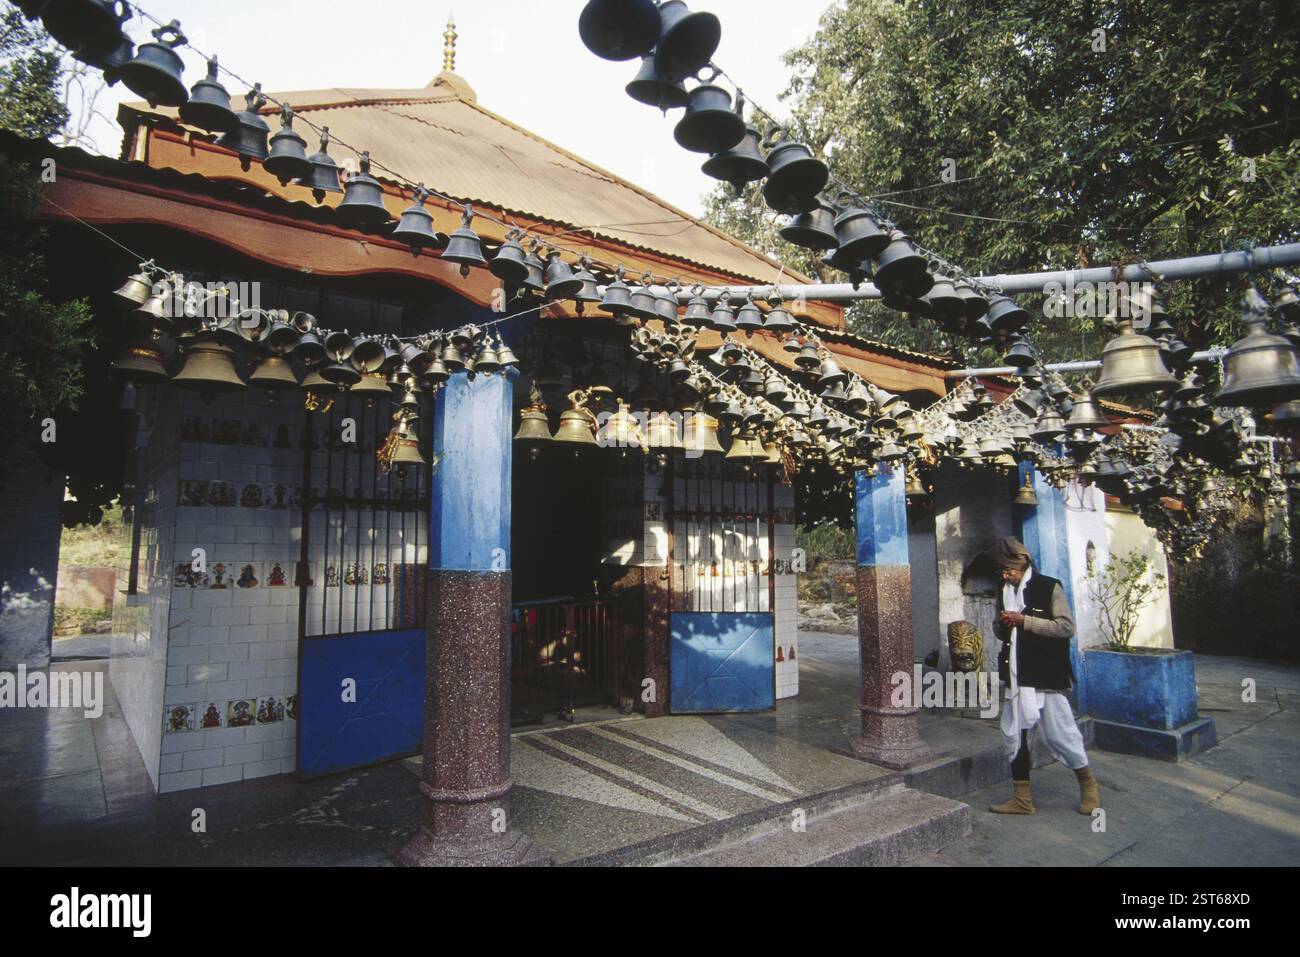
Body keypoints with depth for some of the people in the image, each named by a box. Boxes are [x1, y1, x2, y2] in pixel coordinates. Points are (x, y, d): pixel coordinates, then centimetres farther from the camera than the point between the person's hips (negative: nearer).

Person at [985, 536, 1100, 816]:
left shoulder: (1049, 588, -6)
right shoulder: (1005, 593, 14)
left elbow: (1066, 627, -14)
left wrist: (1024, 620, -18)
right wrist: (1003, 625, 1)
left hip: (1046, 676, -6)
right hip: (1016, 676, 6)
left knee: (1059, 734, 0)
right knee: (1014, 735, 6)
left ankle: (1088, 784, 27)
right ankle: (1021, 799, 16)